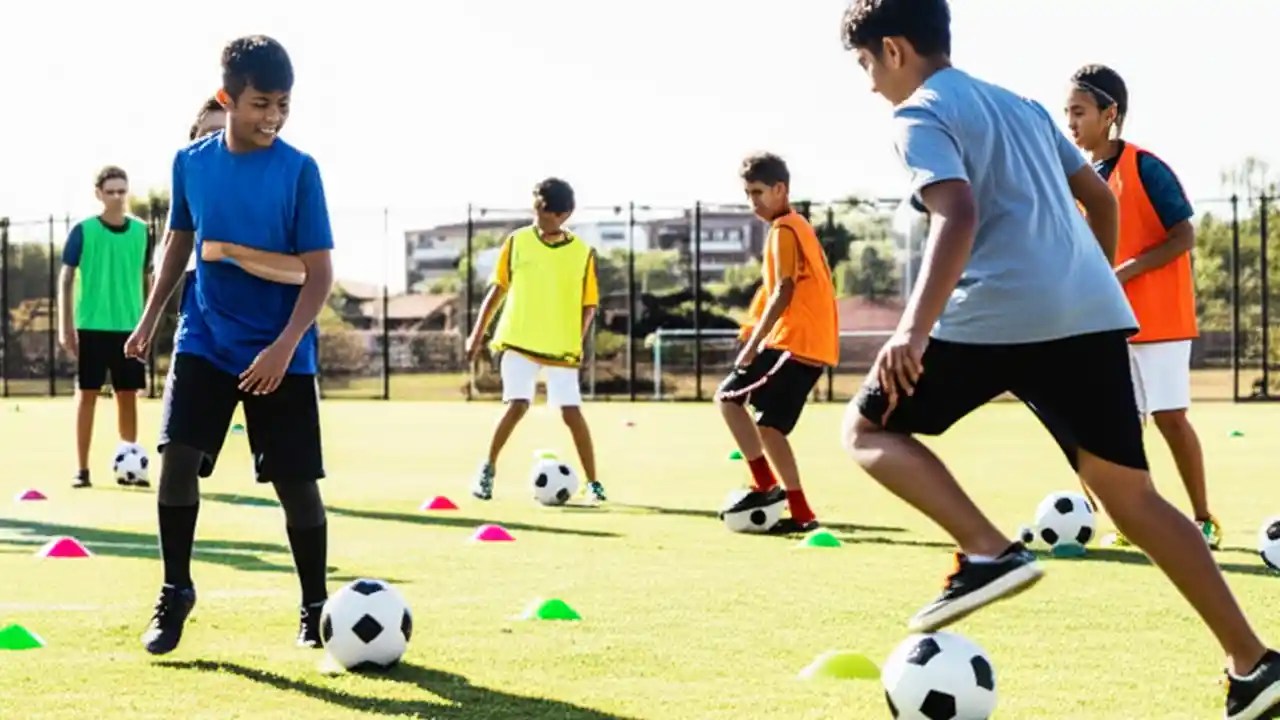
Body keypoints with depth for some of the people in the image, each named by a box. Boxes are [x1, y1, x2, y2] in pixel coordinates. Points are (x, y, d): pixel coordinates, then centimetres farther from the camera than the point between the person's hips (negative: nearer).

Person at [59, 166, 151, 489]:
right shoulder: (83, 230, -4)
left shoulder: (140, 231, 5)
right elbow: (66, 279, -2)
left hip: (130, 326, 3)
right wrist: (66, 327, -8)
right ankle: (82, 469, 3)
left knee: (128, 395, 6)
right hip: (92, 326, -3)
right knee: (87, 394, -1)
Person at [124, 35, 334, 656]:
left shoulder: (299, 171, -10)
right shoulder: (191, 162, 0)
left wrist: (284, 346, -21)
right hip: (204, 341, 2)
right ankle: (175, 592, 4)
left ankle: (315, 607, 17)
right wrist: (149, 319, 15)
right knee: (177, 455, -13)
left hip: (280, 353, -2)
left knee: (296, 482, 0)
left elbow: (319, 272, -10)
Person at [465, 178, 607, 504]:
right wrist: (479, 332, 6)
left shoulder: (583, 253, -1)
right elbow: (497, 290, 8)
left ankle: (593, 482, 6)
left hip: (562, 348, 0)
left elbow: (588, 305, 4)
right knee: (517, 406, -13)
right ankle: (488, 468, 5)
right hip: (519, 342, 0)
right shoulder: (517, 242, 1)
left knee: (572, 412, -5)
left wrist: (576, 342, -9)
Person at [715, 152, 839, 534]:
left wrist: (753, 343, -17)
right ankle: (800, 513, 8)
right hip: (814, 342, 9)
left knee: (729, 397, -7)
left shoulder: (782, 229, -8)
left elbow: (783, 292, -16)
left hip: (794, 341, -9)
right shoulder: (800, 226, 21)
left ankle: (766, 486, -11)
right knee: (769, 425, 10)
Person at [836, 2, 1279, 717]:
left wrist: (914, 329, -27)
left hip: (995, 317, -7)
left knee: (868, 427, 10)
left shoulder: (921, 116, 1)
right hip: (1092, 313, 7)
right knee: (1132, 495, 11)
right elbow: (1102, 198, 29)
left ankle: (988, 551, -11)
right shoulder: (1022, 105, 25)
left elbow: (959, 214, -17)